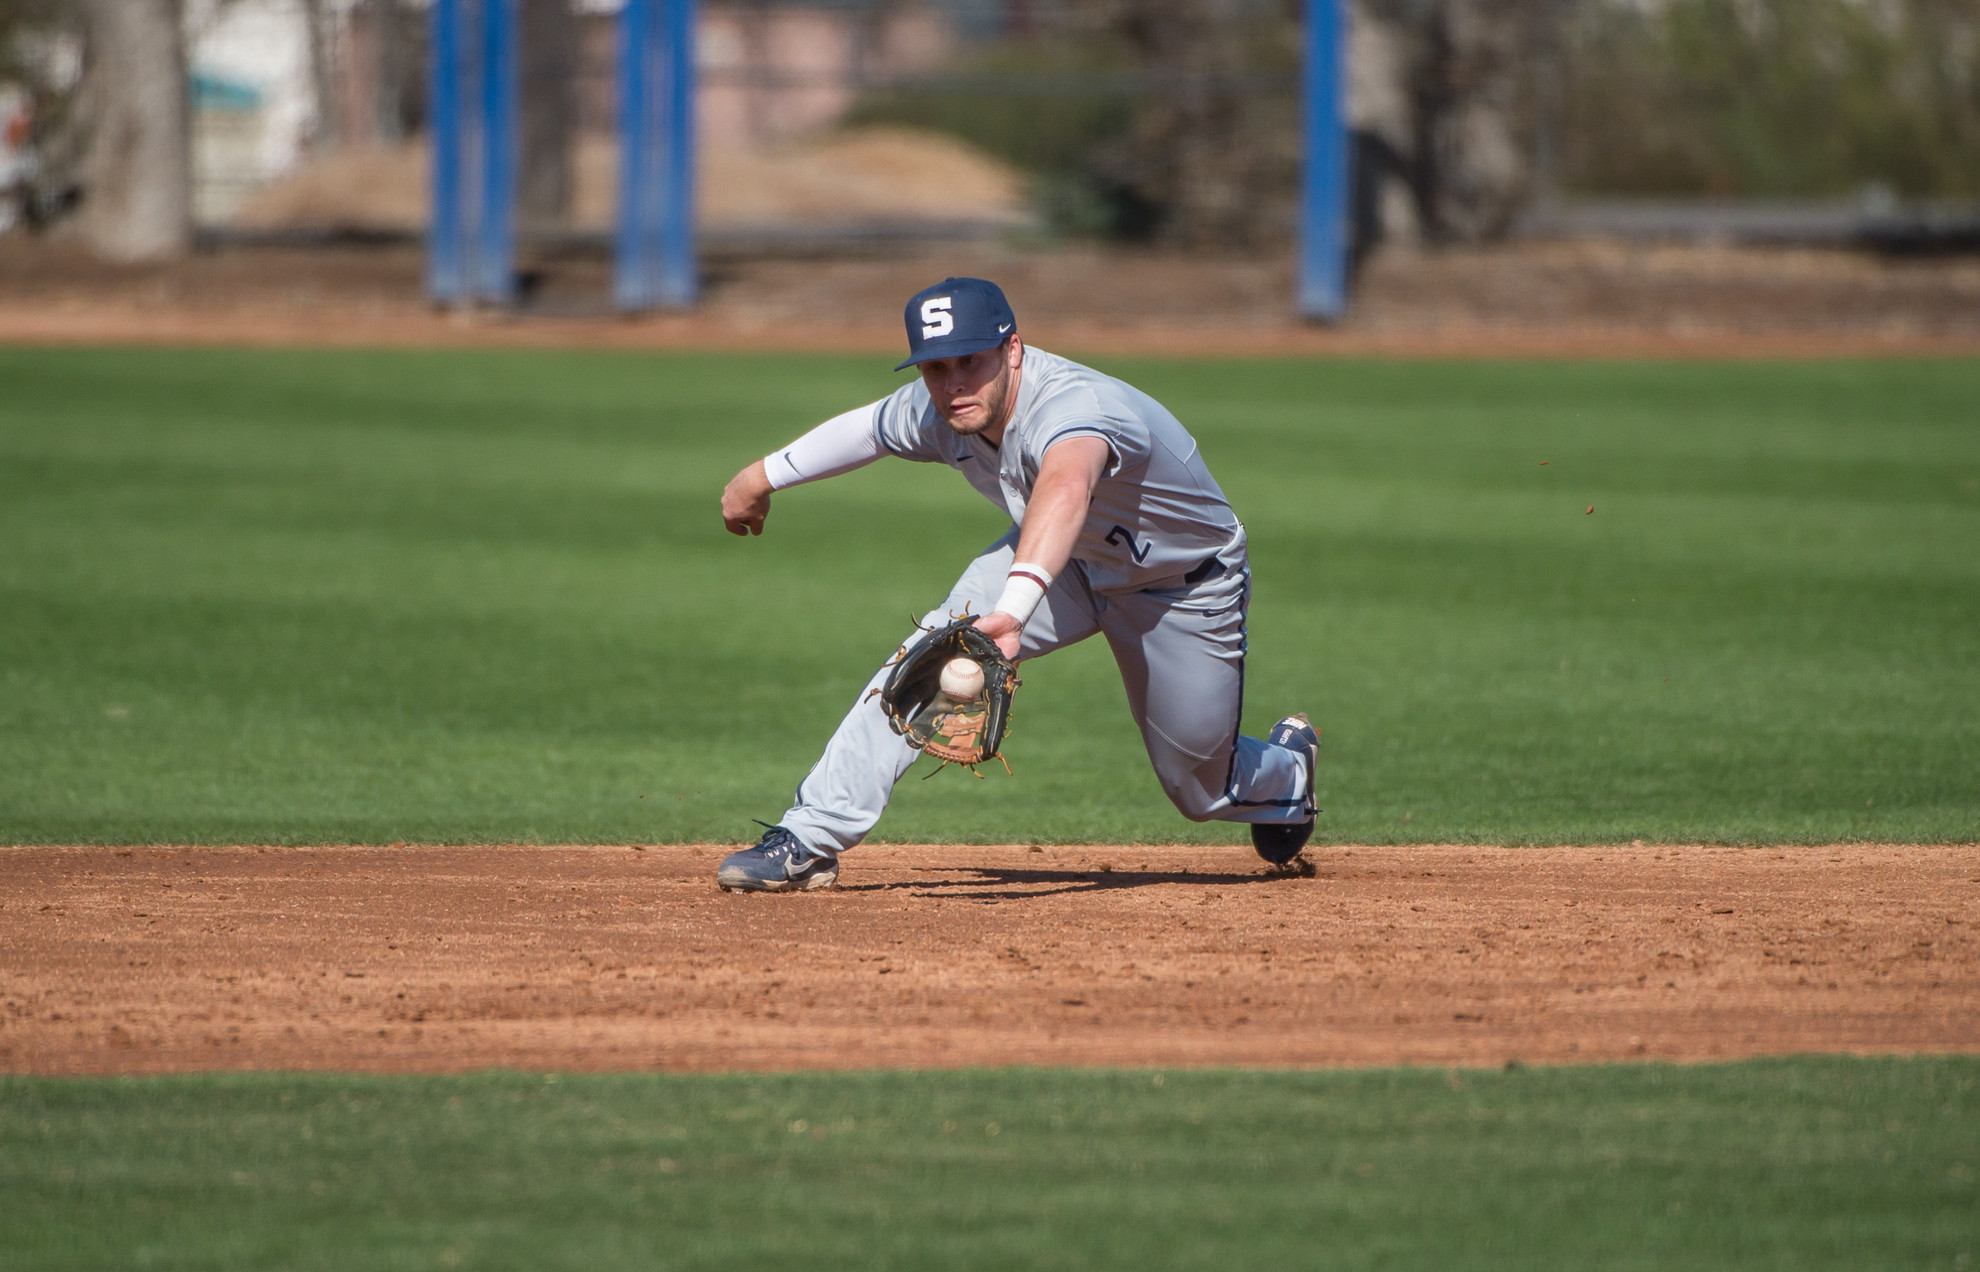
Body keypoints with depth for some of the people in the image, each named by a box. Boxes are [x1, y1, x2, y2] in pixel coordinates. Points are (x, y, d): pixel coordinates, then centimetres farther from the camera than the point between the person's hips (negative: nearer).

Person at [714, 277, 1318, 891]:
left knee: (1203, 791, 6)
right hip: (1070, 559, 5)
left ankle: (1289, 765, 42)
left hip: (1186, 586, -5)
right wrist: (765, 476, 17)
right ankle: (811, 839, -18)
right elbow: (869, 427, 3)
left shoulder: (1074, 404, -44)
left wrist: (1014, 609, -83)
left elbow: (1065, 489, -67)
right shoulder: (936, 409, -21)